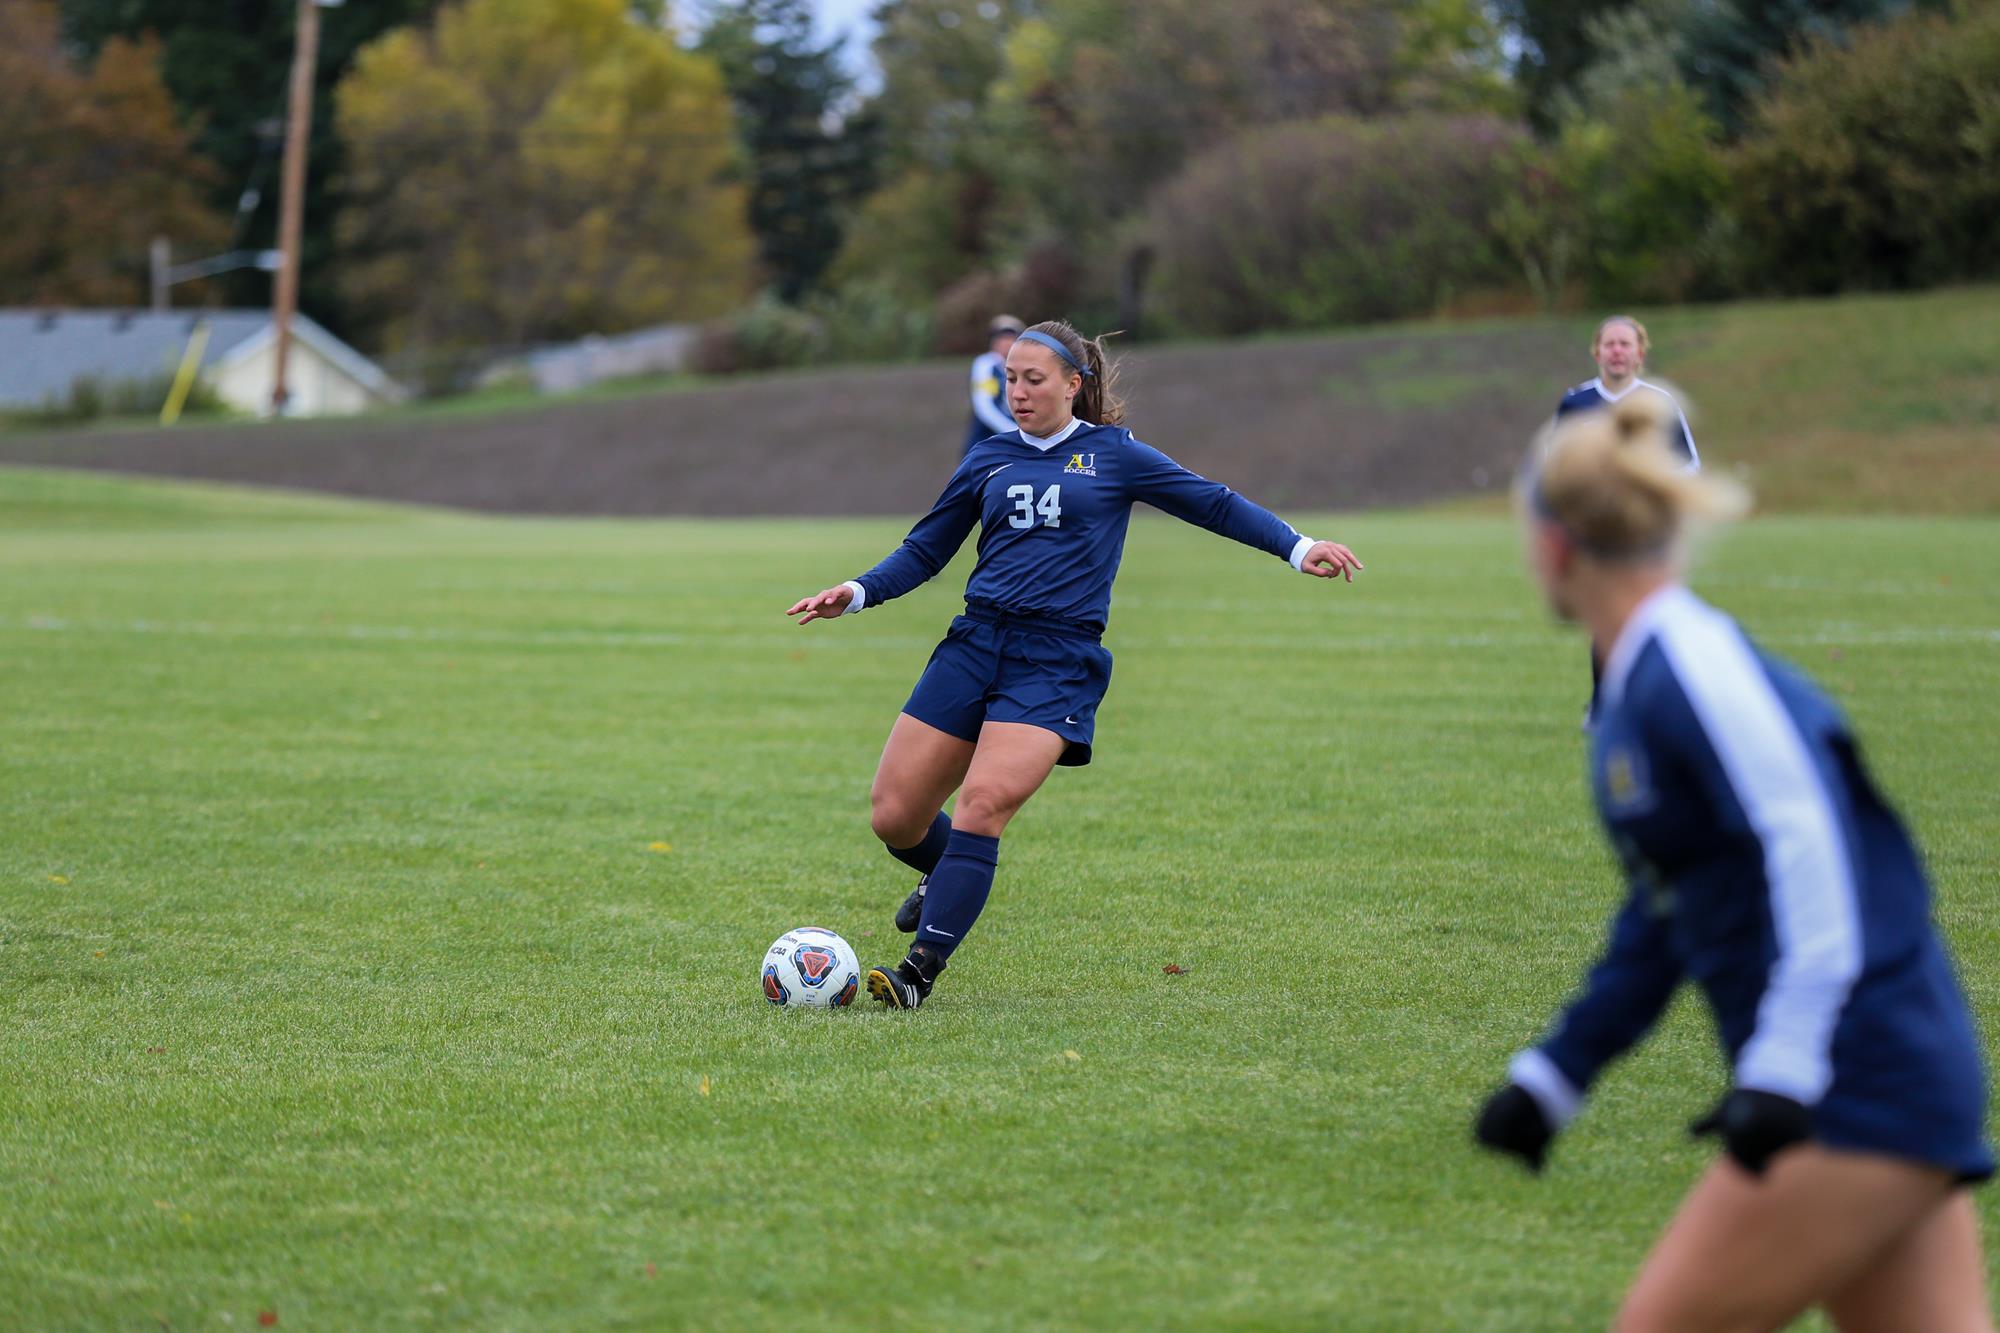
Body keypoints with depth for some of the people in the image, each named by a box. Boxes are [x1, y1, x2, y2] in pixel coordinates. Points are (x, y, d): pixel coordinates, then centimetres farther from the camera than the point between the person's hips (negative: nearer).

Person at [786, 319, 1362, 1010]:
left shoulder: (1113, 454, 6)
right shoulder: (989, 459, 14)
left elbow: (1217, 504, 8)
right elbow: (924, 550, 20)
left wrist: (1298, 546, -3)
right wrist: (857, 592, 5)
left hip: (1059, 658, -4)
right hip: (976, 641, 4)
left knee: (983, 804, -23)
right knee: (894, 815, -1)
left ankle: (921, 971, -20)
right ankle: (949, 876, 34)